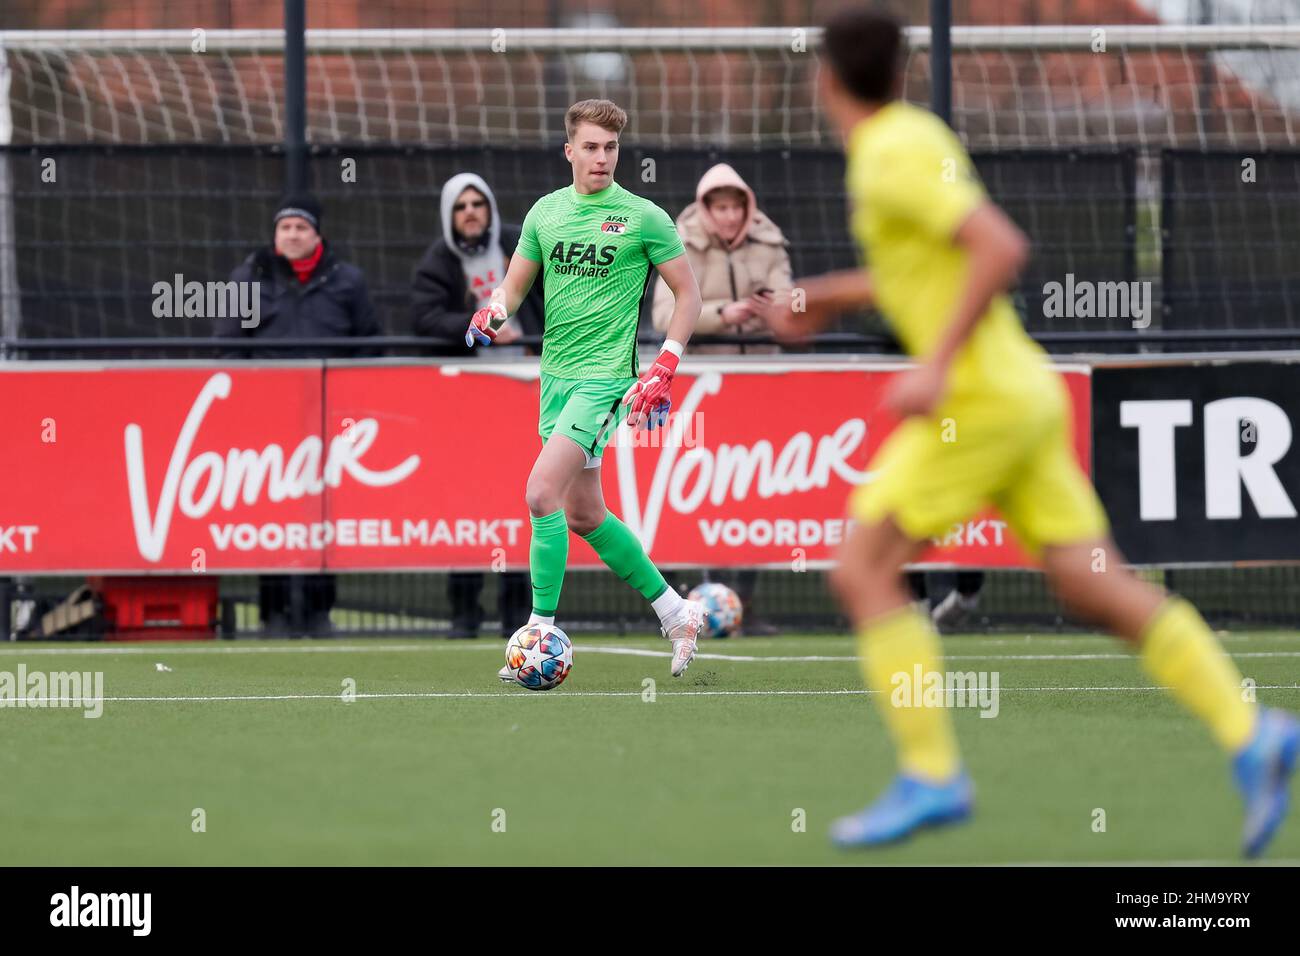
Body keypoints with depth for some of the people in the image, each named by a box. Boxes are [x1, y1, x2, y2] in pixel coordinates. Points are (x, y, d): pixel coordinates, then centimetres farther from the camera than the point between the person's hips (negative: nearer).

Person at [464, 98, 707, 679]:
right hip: (555, 374, 7)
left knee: (542, 493, -19)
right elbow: (515, 284, 16)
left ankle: (542, 629, -12)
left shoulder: (644, 217, -6)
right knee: (583, 514, 13)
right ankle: (676, 613, 27)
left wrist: (665, 366, -9)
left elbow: (688, 294, 0)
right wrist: (493, 312, -7)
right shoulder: (545, 212, 8)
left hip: (605, 378, -7)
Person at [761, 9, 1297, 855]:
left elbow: (1002, 250, -24)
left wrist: (937, 364, -23)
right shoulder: (915, 136, 15)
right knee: (1093, 586, 2)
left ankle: (932, 775, -5)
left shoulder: (897, 157, -13)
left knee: (865, 572, -4)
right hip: (1019, 395, 9)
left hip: (982, 396, -9)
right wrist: (833, 296, 27)